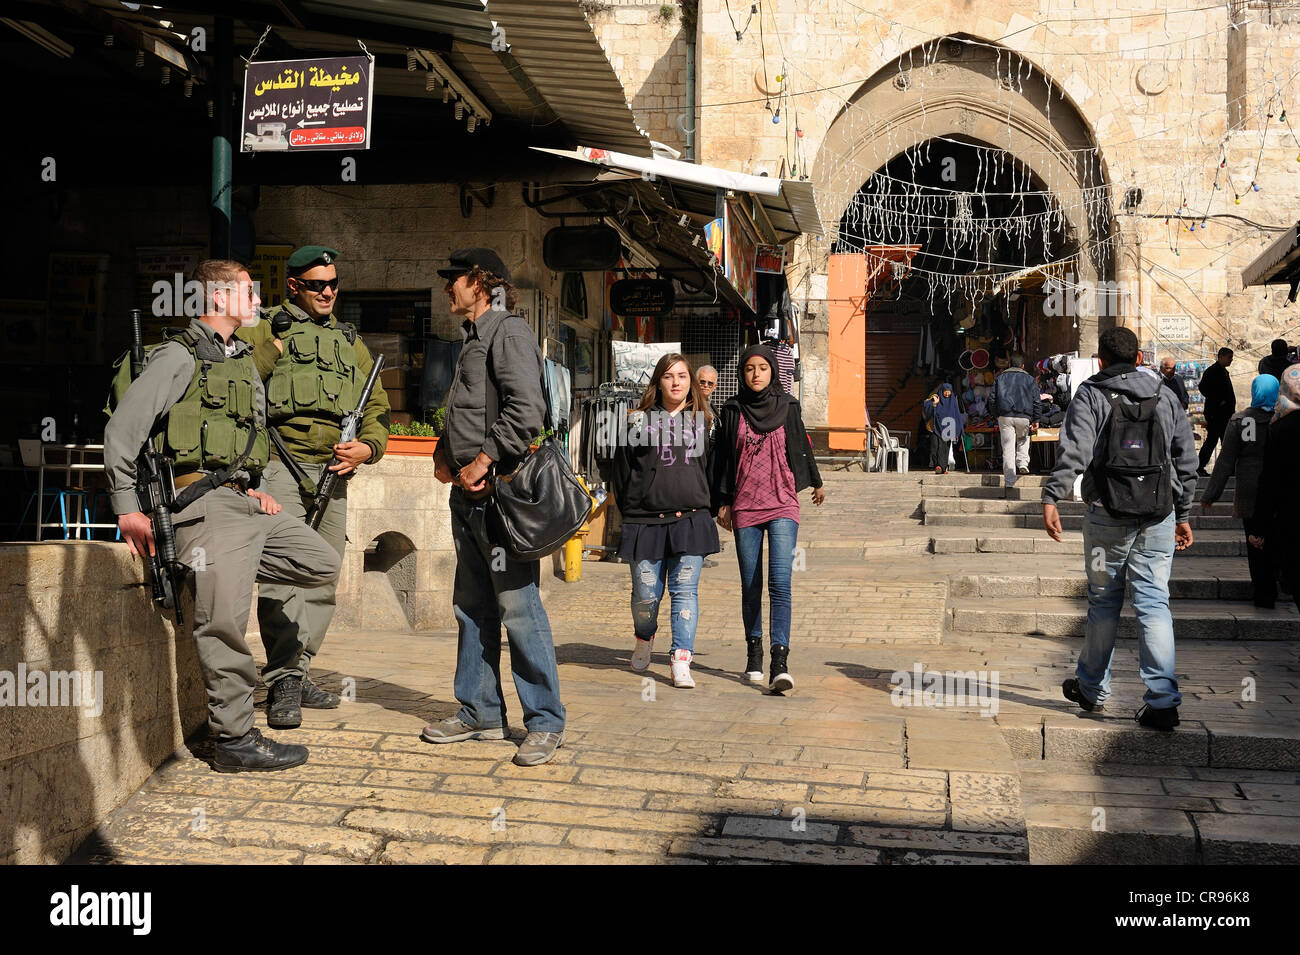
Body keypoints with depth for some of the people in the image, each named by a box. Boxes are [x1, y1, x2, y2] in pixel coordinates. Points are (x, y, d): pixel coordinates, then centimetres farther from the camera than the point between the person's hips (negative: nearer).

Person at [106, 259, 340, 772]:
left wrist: (256, 488, 16)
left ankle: (220, 570, 9)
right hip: (206, 503, -8)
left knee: (323, 564, 5)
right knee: (224, 621, -12)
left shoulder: (245, 361, 22)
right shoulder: (179, 356, -3)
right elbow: (121, 430, -7)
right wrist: (127, 507, -9)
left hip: (246, 502, 8)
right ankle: (235, 740, -5)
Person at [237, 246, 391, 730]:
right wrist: (273, 347, -14)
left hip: (333, 471, 6)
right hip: (281, 466, -6)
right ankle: (282, 683, -11)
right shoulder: (265, 328, 7)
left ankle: (298, 672, 19)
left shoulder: (350, 341, 22)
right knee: (282, 572, -15)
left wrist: (368, 446, 3)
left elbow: (377, 405, 21)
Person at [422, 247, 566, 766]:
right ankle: (480, 712, 22)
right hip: (468, 491, 10)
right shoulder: (474, 338, 22)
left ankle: (545, 722, -1)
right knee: (472, 606, 13)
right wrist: (445, 454, 16)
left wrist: (484, 461, -18)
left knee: (517, 606, -8)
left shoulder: (510, 331, -7)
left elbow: (526, 410, -20)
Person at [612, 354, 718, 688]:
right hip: (645, 520, 0)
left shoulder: (703, 421, 11)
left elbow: (713, 467, 16)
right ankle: (644, 640, 34)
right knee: (646, 594, 3)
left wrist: (712, 508, 11)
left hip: (690, 519, 0)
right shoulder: (639, 420, 7)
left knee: (685, 590, -6)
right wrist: (628, 510, 6)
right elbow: (621, 469, 9)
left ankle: (681, 662, -3)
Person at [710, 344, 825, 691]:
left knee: (780, 581, -15)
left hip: (782, 505, -1)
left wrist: (816, 482, 32)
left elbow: (802, 445, 20)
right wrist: (722, 502, 9)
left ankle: (780, 662, -20)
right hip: (744, 507, 1)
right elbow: (722, 458, 11)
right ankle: (754, 653, 23)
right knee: (750, 585, 8)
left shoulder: (787, 406, 5)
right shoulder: (732, 410, 6)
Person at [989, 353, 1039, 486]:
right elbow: (1036, 401, 4)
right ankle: (1023, 462, 7)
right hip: (1024, 417, 0)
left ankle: (1009, 482, -1)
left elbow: (992, 399, 7)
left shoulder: (1000, 378, 9)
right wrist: (1036, 420, 8)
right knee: (1023, 440, 28)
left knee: (1008, 449, 0)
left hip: (1005, 417, 0)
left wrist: (997, 413, 18)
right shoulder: (1029, 379, 6)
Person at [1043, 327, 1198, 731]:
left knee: (1103, 601, 10)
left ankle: (1092, 688, 25)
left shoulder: (1090, 395, -1)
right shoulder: (1165, 395, 10)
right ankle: (1163, 701, -3)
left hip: (1108, 517, -2)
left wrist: (1051, 498, -19)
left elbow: (1073, 451, -16)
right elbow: (1186, 460, 12)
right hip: (1159, 517, 2)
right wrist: (1183, 514, 18)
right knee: (1154, 602, 3)